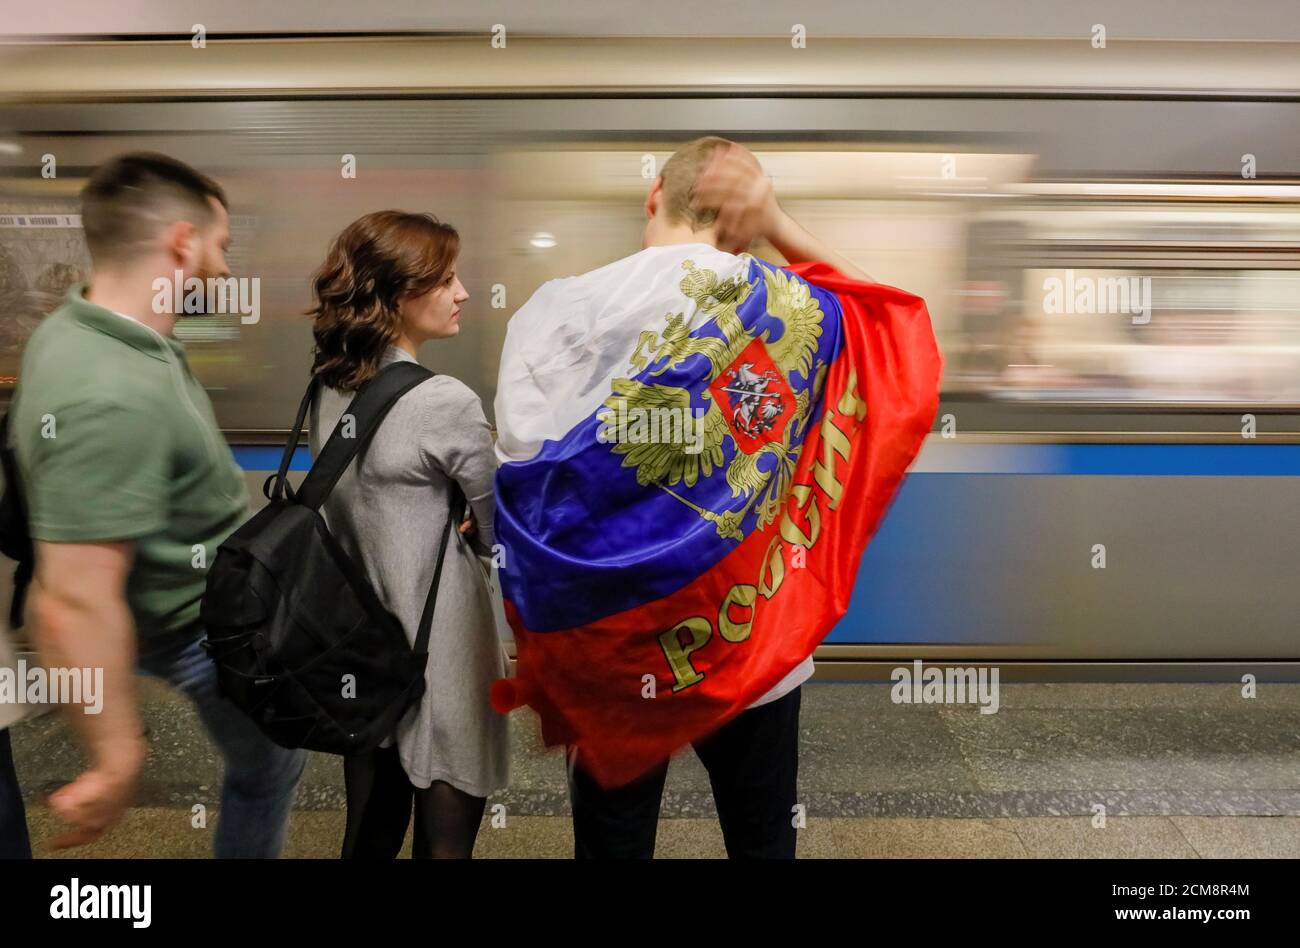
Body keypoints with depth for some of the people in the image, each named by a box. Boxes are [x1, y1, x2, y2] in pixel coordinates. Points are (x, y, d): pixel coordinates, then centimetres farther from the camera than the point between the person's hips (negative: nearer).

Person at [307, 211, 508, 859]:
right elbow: (502, 532, -9)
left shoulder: (328, 388, 3)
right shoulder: (444, 402, -20)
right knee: (444, 840, 8)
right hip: (436, 652, -7)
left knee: (369, 830, 21)